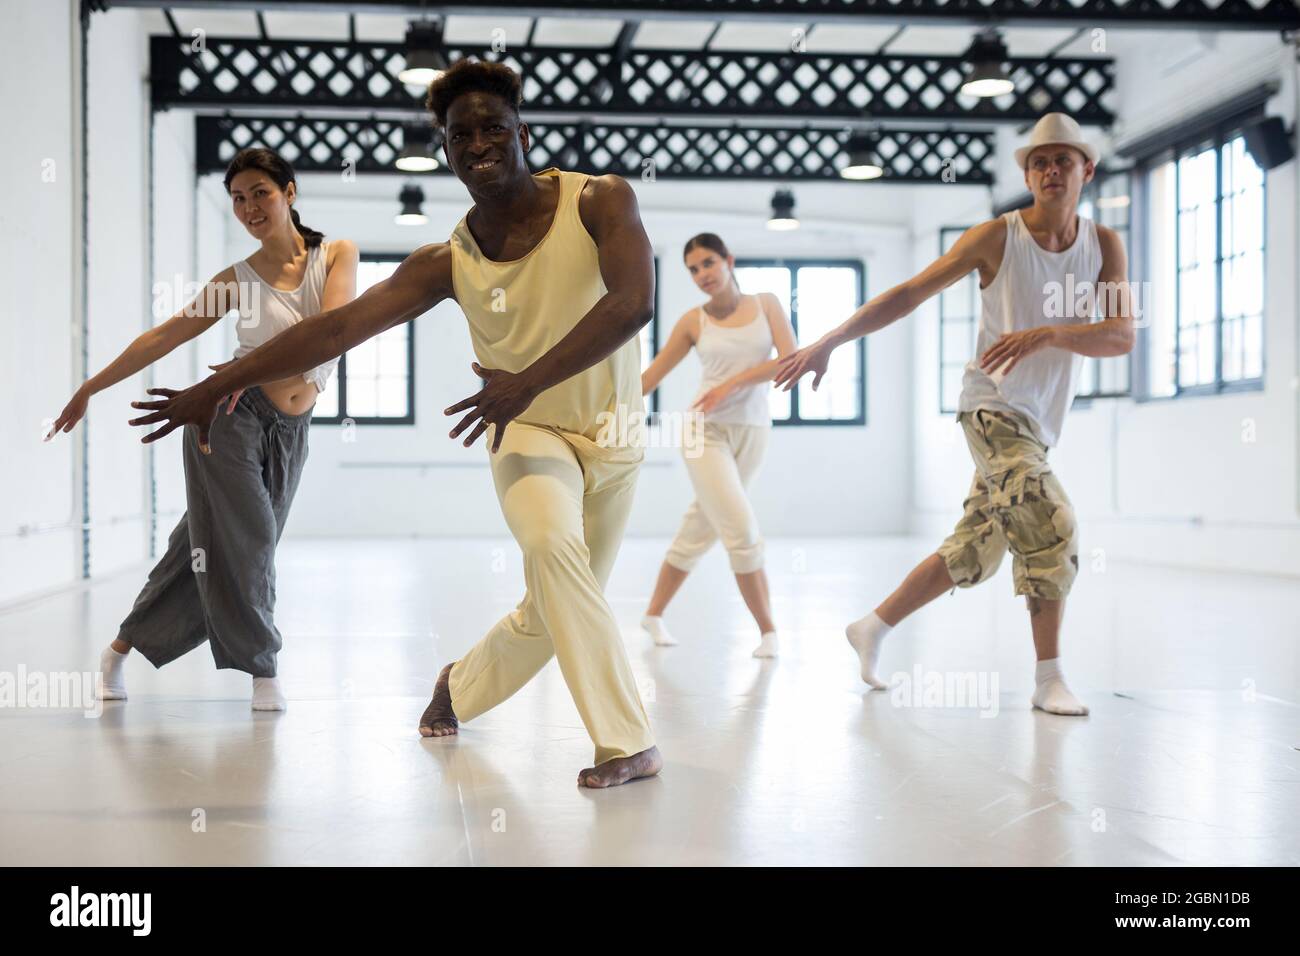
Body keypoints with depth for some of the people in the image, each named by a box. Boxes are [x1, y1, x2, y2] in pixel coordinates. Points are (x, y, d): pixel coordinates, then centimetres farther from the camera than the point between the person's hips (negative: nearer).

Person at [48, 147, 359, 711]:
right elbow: (166, 336, 7)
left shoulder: (338, 255, 2)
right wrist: (90, 388, 9)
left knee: (209, 547, 6)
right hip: (229, 416, -1)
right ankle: (263, 670, 5)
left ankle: (122, 648, 21)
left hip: (289, 432, 2)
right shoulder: (236, 279, 2)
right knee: (244, 539, -10)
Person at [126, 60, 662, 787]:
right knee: (553, 547, -30)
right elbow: (337, 327, -18)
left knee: (553, 614, 9)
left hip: (614, 436, 1)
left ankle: (459, 688, 38)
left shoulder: (600, 201, -17)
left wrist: (527, 381, -40)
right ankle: (631, 743, -20)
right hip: (528, 430, -1)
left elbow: (634, 302, -33)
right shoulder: (447, 263, -12)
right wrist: (217, 386, -24)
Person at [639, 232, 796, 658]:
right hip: (706, 431, -2)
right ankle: (768, 630, -4)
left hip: (752, 431, 3)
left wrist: (732, 383, -17)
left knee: (699, 529, 10)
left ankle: (654, 614, 25)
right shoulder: (693, 321, 0)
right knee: (742, 531, -14)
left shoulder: (766, 304, 3)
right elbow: (651, 375, 4)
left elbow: (792, 360, -8)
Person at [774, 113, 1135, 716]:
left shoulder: (1104, 245, 2)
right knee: (1049, 527, -20)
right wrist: (828, 343, -11)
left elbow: (1121, 335, -10)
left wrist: (1047, 334, -28)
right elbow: (907, 294, -6)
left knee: (973, 554, 11)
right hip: (993, 407, -6)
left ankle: (873, 629, 25)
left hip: (1040, 421, 6)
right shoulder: (996, 237, -7)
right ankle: (1049, 678, -9)